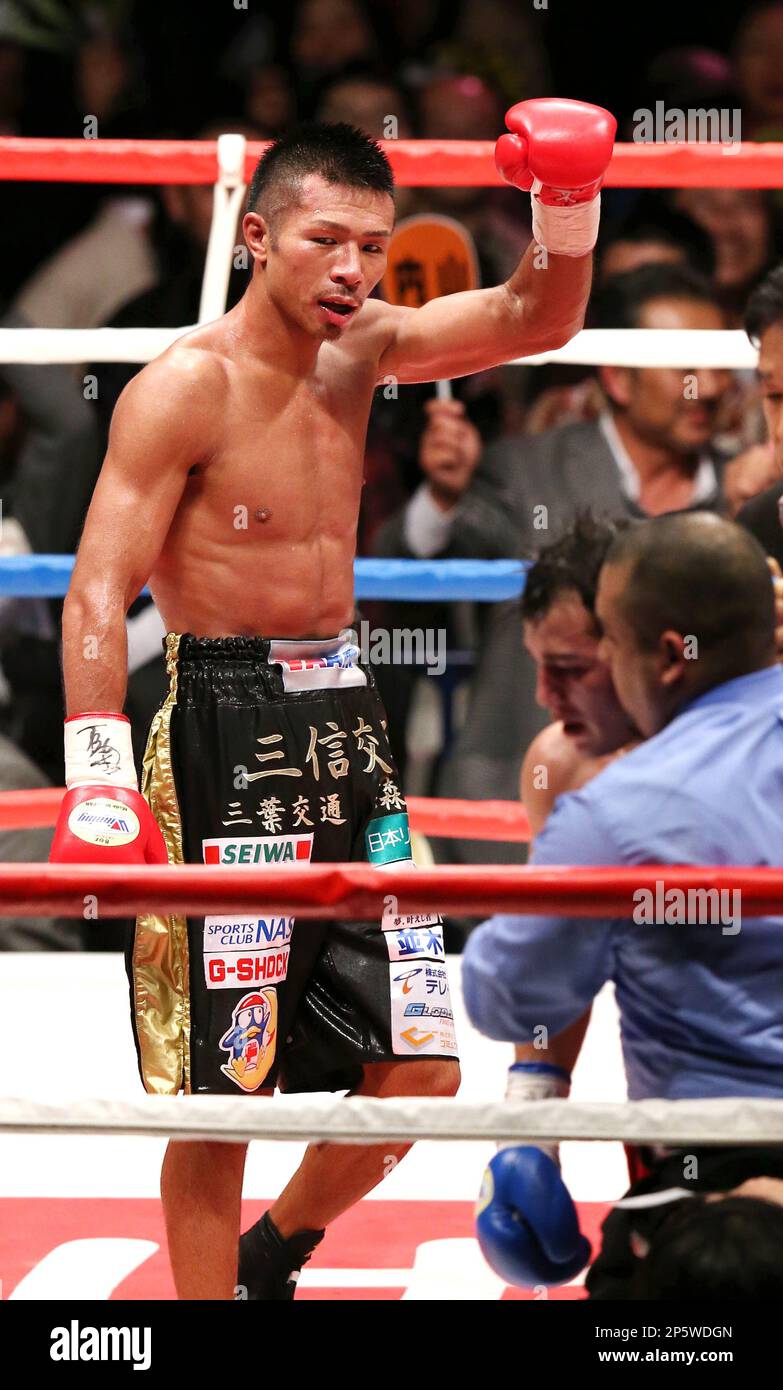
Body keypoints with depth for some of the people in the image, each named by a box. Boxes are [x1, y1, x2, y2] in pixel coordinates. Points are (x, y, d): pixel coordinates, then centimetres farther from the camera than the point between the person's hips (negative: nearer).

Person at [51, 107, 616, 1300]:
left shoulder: (357, 350, 8)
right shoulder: (186, 387, -12)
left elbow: (536, 320, 5)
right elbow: (98, 595, -16)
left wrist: (570, 202, -15)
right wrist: (101, 787, -26)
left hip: (344, 718, 7)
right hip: (227, 737, -7)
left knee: (418, 1067, 8)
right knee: (222, 1090, -3)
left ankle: (276, 1255, 30)